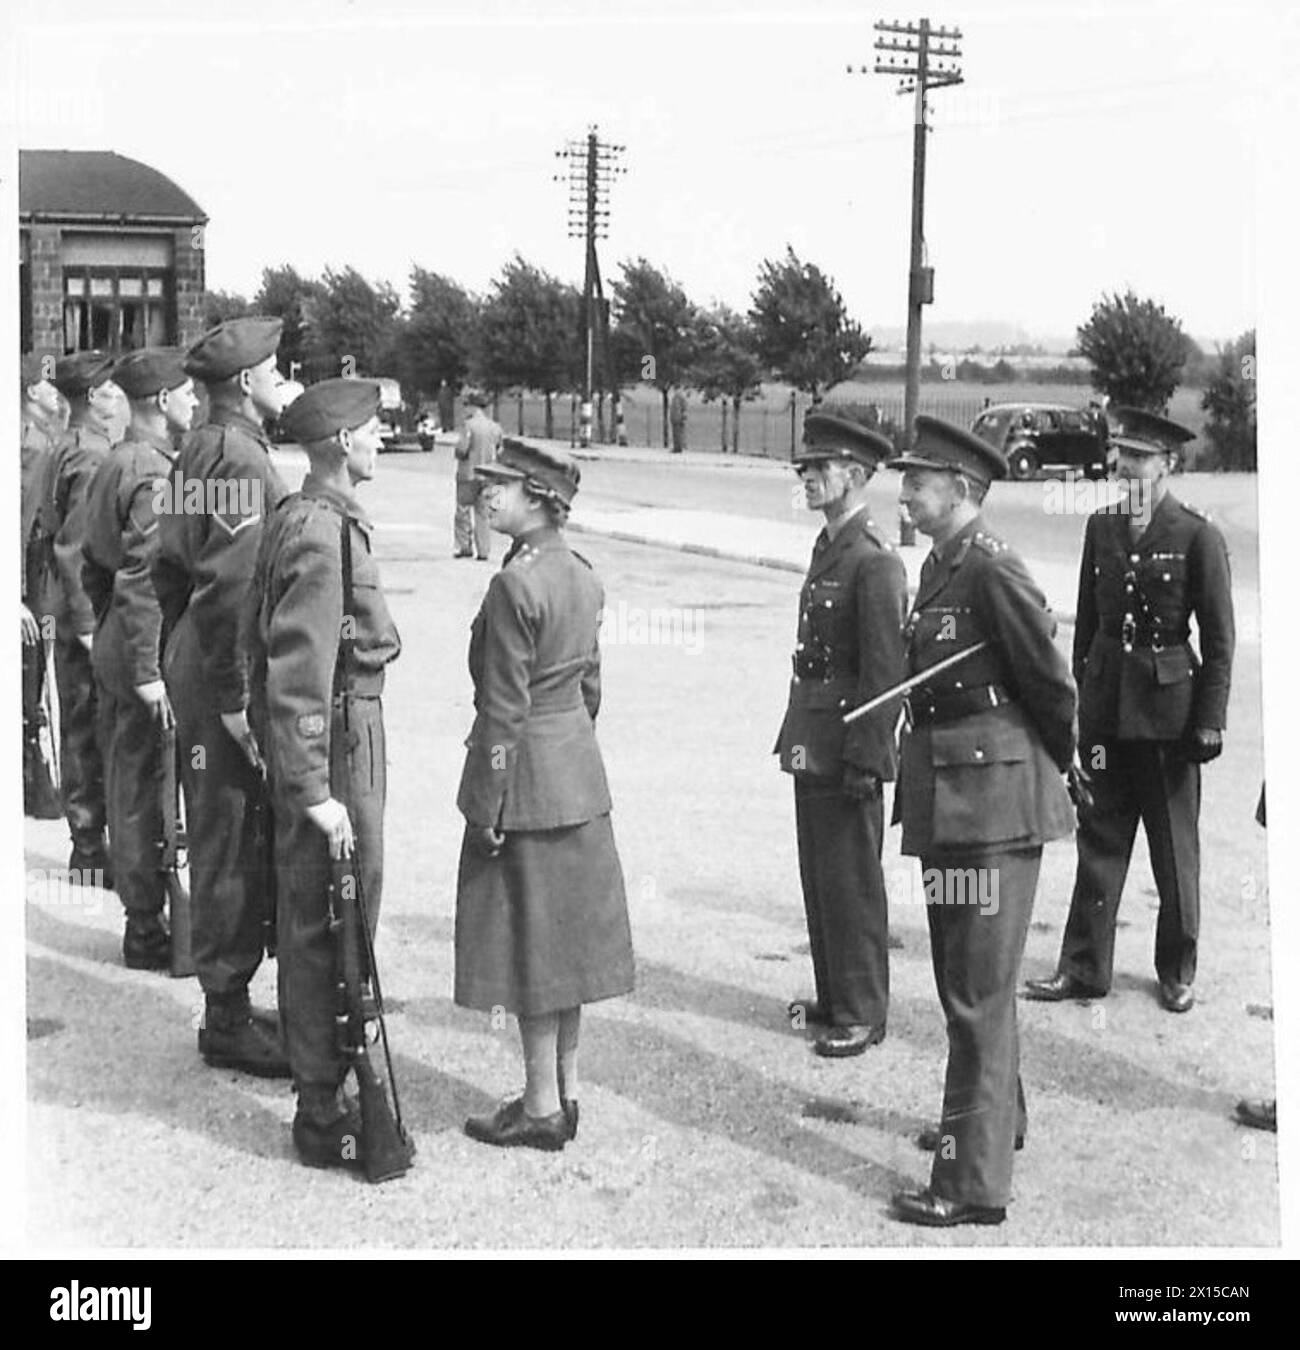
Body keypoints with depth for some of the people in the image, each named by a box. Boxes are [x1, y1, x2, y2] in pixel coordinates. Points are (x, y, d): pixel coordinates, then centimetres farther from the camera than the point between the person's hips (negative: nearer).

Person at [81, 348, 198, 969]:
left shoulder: (112, 464, 12)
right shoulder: (155, 476, -18)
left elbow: (93, 565, 19)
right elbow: (143, 580, -24)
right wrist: (149, 672, -23)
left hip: (110, 646, 10)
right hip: (147, 655, -10)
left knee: (126, 788, 15)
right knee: (148, 795, -1)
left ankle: (141, 919, 26)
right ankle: (148, 933, 7)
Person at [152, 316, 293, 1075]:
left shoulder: (197, 451, 14)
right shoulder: (241, 458, -18)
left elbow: (170, 569, 19)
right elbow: (229, 591, -24)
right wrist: (234, 699, -22)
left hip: (195, 666, 10)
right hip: (233, 677, -10)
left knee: (217, 837, 17)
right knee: (236, 848, -1)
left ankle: (227, 1007, 29)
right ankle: (229, 1023, 9)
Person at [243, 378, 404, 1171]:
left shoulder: (298, 519, 10)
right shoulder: (321, 534, -21)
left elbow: (261, 641, 18)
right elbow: (300, 676, -25)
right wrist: (316, 794, -24)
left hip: (350, 737, 10)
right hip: (336, 743, -10)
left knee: (314, 920, 21)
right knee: (328, 926, -2)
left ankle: (320, 1068, 36)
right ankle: (324, 1117, 7)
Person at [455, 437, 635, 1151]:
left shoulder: (516, 584, -19)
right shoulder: (583, 577, 7)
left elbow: (505, 707, -19)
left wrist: (488, 806, -14)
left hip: (527, 775, -9)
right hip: (580, 771, 9)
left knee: (528, 943, 1)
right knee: (567, 937, 15)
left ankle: (542, 1107, 10)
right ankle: (566, 1090, 24)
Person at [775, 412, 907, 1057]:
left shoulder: (875, 562, -16)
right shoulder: (827, 547, 14)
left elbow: (883, 670, -19)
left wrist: (863, 758, -20)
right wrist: (797, 734, 17)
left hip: (848, 749, -9)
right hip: (813, 747, 9)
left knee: (851, 882, 0)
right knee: (820, 878, 16)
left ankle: (862, 1013, 10)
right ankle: (834, 995, 28)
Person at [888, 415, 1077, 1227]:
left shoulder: (992, 569, -17)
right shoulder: (941, 566, 12)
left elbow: (1052, 682, -14)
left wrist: (1056, 766, 0)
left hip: (992, 801, -10)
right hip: (948, 801, 10)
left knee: (978, 994, -4)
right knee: (967, 980, 23)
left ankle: (976, 1182, 4)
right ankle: (995, 1116, 42)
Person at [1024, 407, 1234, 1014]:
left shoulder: (1198, 537, -7)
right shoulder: (1101, 527, 7)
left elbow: (1219, 639, -6)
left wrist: (1209, 720, -8)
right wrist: (1080, 695, 10)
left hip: (1168, 710, -4)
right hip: (1106, 707, 4)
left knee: (1174, 849, 8)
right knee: (1098, 840, 8)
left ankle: (1177, 972, 22)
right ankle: (1084, 967, 15)